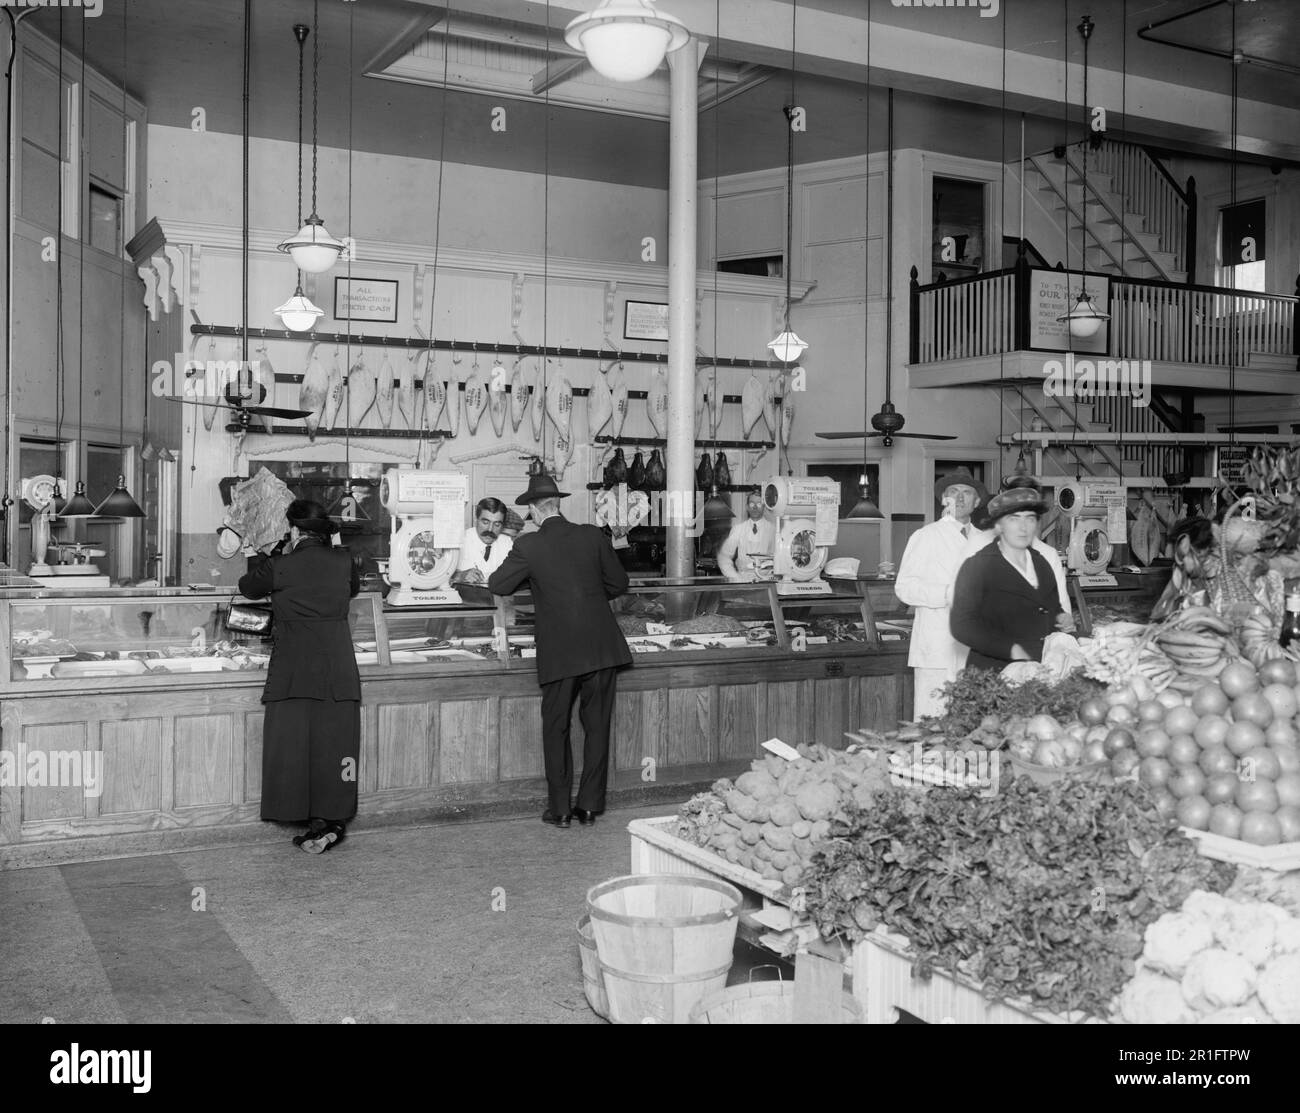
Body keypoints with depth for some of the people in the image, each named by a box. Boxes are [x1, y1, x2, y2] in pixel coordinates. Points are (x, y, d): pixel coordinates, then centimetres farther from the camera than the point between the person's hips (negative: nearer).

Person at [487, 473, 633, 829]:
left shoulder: (529, 545, -6)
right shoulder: (593, 536, 2)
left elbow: (497, 586, 4)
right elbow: (619, 584, 11)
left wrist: (526, 573, 23)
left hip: (560, 653, -2)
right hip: (603, 648, 3)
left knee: (555, 729, 11)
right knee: (597, 726, 12)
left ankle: (559, 809, 15)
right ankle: (590, 805, 16)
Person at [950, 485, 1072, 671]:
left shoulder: (1041, 563, 16)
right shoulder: (976, 566, -4)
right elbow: (962, 626, -12)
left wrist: (1061, 618, 6)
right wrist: (1011, 649, -21)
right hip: (993, 672, -6)